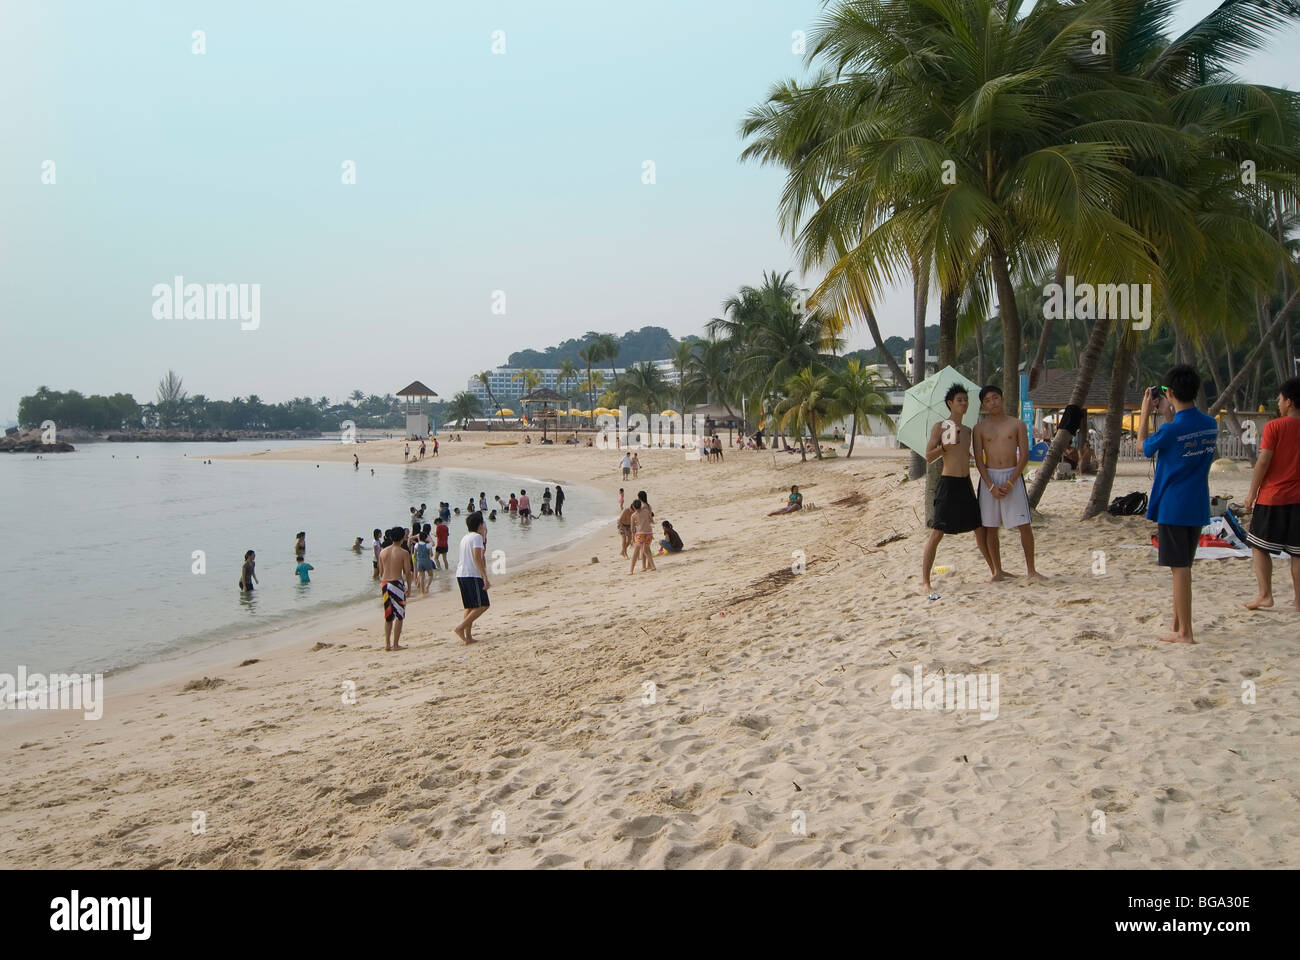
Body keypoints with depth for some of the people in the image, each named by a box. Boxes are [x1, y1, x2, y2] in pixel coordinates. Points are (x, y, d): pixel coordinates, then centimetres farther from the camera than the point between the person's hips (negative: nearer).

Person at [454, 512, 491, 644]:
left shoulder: (464, 538, 18)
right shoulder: (477, 537, -8)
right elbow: (477, 558, -18)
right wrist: (485, 578, -21)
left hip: (461, 574, 9)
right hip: (472, 575, -9)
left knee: (470, 607, 13)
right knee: (483, 605, -6)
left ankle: (468, 636, 9)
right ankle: (460, 628, -15)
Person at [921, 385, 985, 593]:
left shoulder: (967, 430, 15)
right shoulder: (939, 427, -4)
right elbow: (928, 456, -8)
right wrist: (946, 445, -22)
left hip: (966, 484, 7)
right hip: (948, 483, -7)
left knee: (980, 529, 12)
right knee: (936, 533, -8)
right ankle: (925, 581, -4)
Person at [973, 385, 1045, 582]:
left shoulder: (1017, 425, 4)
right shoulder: (980, 428, 5)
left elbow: (1024, 455, -2)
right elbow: (978, 460, 0)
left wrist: (1010, 483, -12)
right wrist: (991, 486, -11)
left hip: (1013, 477, -1)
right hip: (989, 477, 1)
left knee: (1024, 525, -5)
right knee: (990, 527, 2)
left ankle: (1031, 570, 6)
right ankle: (998, 571, 12)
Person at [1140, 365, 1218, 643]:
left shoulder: (1171, 430, -18)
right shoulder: (1211, 425, 3)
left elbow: (1143, 446, 0)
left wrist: (1146, 412, 8)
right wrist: (1168, 415, 17)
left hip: (1172, 508, -7)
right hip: (1198, 508, 7)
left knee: (1179, 568, -2)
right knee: (1182, 567, 16)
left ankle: (1185, 633, 2)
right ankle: (1178, 628, 24)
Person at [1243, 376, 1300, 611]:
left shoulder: (1274, 427, -10)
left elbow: (1263, 462, -12)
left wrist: (1252, 493, -4)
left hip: (1272, 497, -4)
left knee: (1260, 546, 7)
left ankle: (1265, 595, 3)